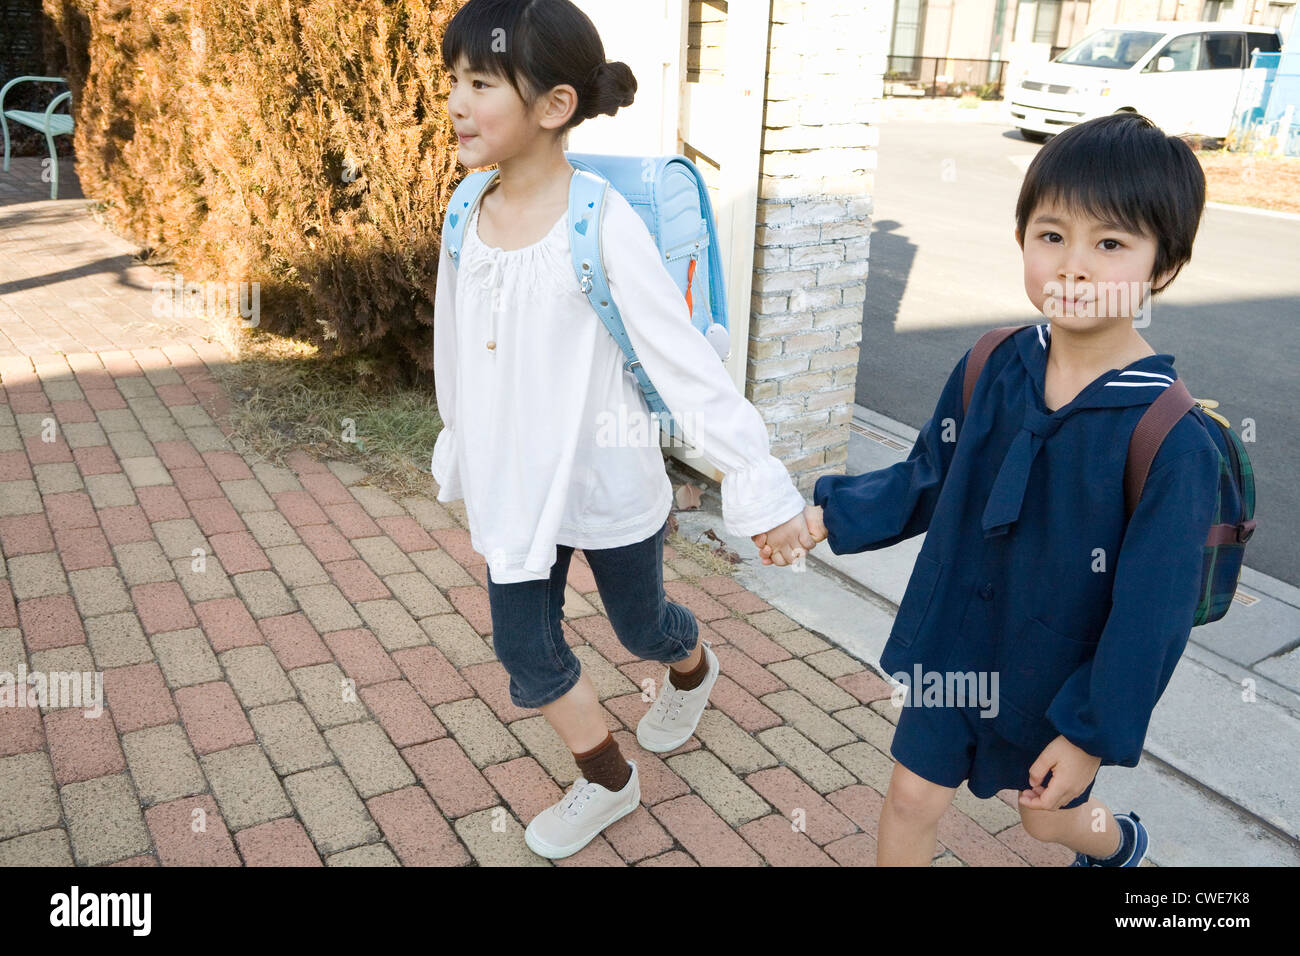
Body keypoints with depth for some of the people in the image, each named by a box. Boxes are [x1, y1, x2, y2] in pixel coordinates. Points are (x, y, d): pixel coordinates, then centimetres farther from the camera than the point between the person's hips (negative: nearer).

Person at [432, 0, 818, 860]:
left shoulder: (603, 225, -23)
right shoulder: (472, 212, -5)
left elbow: (687, 360, -21)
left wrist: (761, 485, -19)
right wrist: (463, 450, 20)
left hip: (607, 478, -5)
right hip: (517, 482, 5)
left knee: (641, 627, 18)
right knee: (525, 648, 10)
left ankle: (693, 668, 56)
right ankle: (608, 782, 35)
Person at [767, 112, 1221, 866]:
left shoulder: (1174, 440, -24)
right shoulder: (991, 371, -11)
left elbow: (1152, 610, -18)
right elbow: (928, 479, 4)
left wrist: (1097, 732, -14)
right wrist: (828, 515, -3)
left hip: (1062, 678, -3)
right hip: (951, 644, 3)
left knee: (1049, 816, 23)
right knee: (913, 801, 13)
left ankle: (1121, 843, 60)